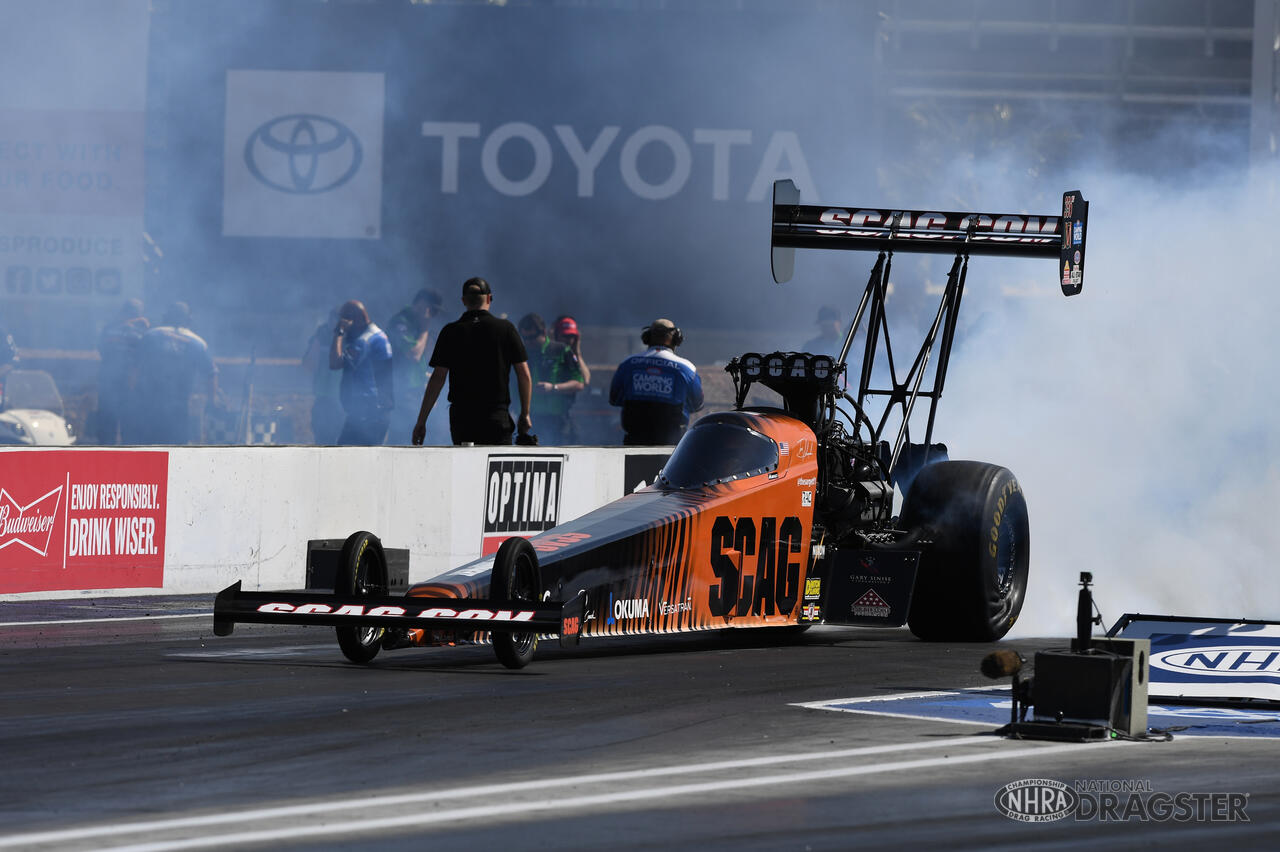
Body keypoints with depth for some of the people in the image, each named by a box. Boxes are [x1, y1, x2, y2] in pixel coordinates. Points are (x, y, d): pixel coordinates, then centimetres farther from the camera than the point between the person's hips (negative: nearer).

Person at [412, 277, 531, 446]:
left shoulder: (450, 332, 0)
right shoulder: (505, 329, 1)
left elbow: (437, 378, -2)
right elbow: (524, 376, 1)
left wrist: (421, 421, 1)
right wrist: (525, 415, 11)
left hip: (461, 418, 1)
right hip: (497, 417, -1)